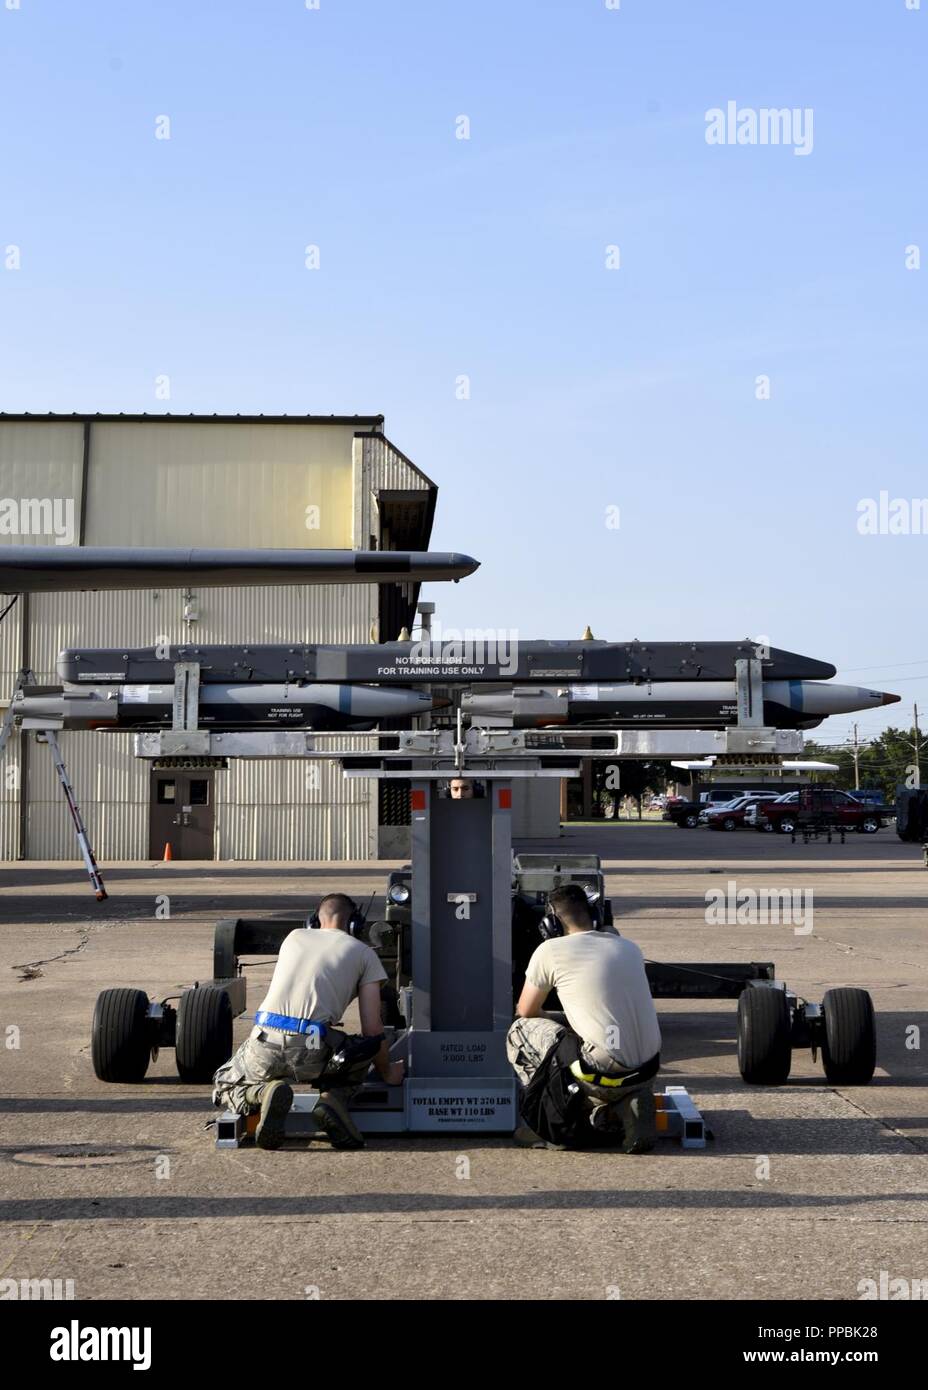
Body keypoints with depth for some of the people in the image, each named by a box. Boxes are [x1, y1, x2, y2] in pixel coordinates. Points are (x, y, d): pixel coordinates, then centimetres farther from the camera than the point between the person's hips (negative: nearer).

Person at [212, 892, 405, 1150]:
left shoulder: (294, 936, 25)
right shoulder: (364, 953, 14)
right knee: (363, 1051, 31)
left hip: (264, 1045, 1)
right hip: (312, 1051, -1)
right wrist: (387, 1072, 28)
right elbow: (372, 1030, 9)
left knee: (224, 1083, 30)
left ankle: (263, 1093, -7)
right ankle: (333, 1099, -1)